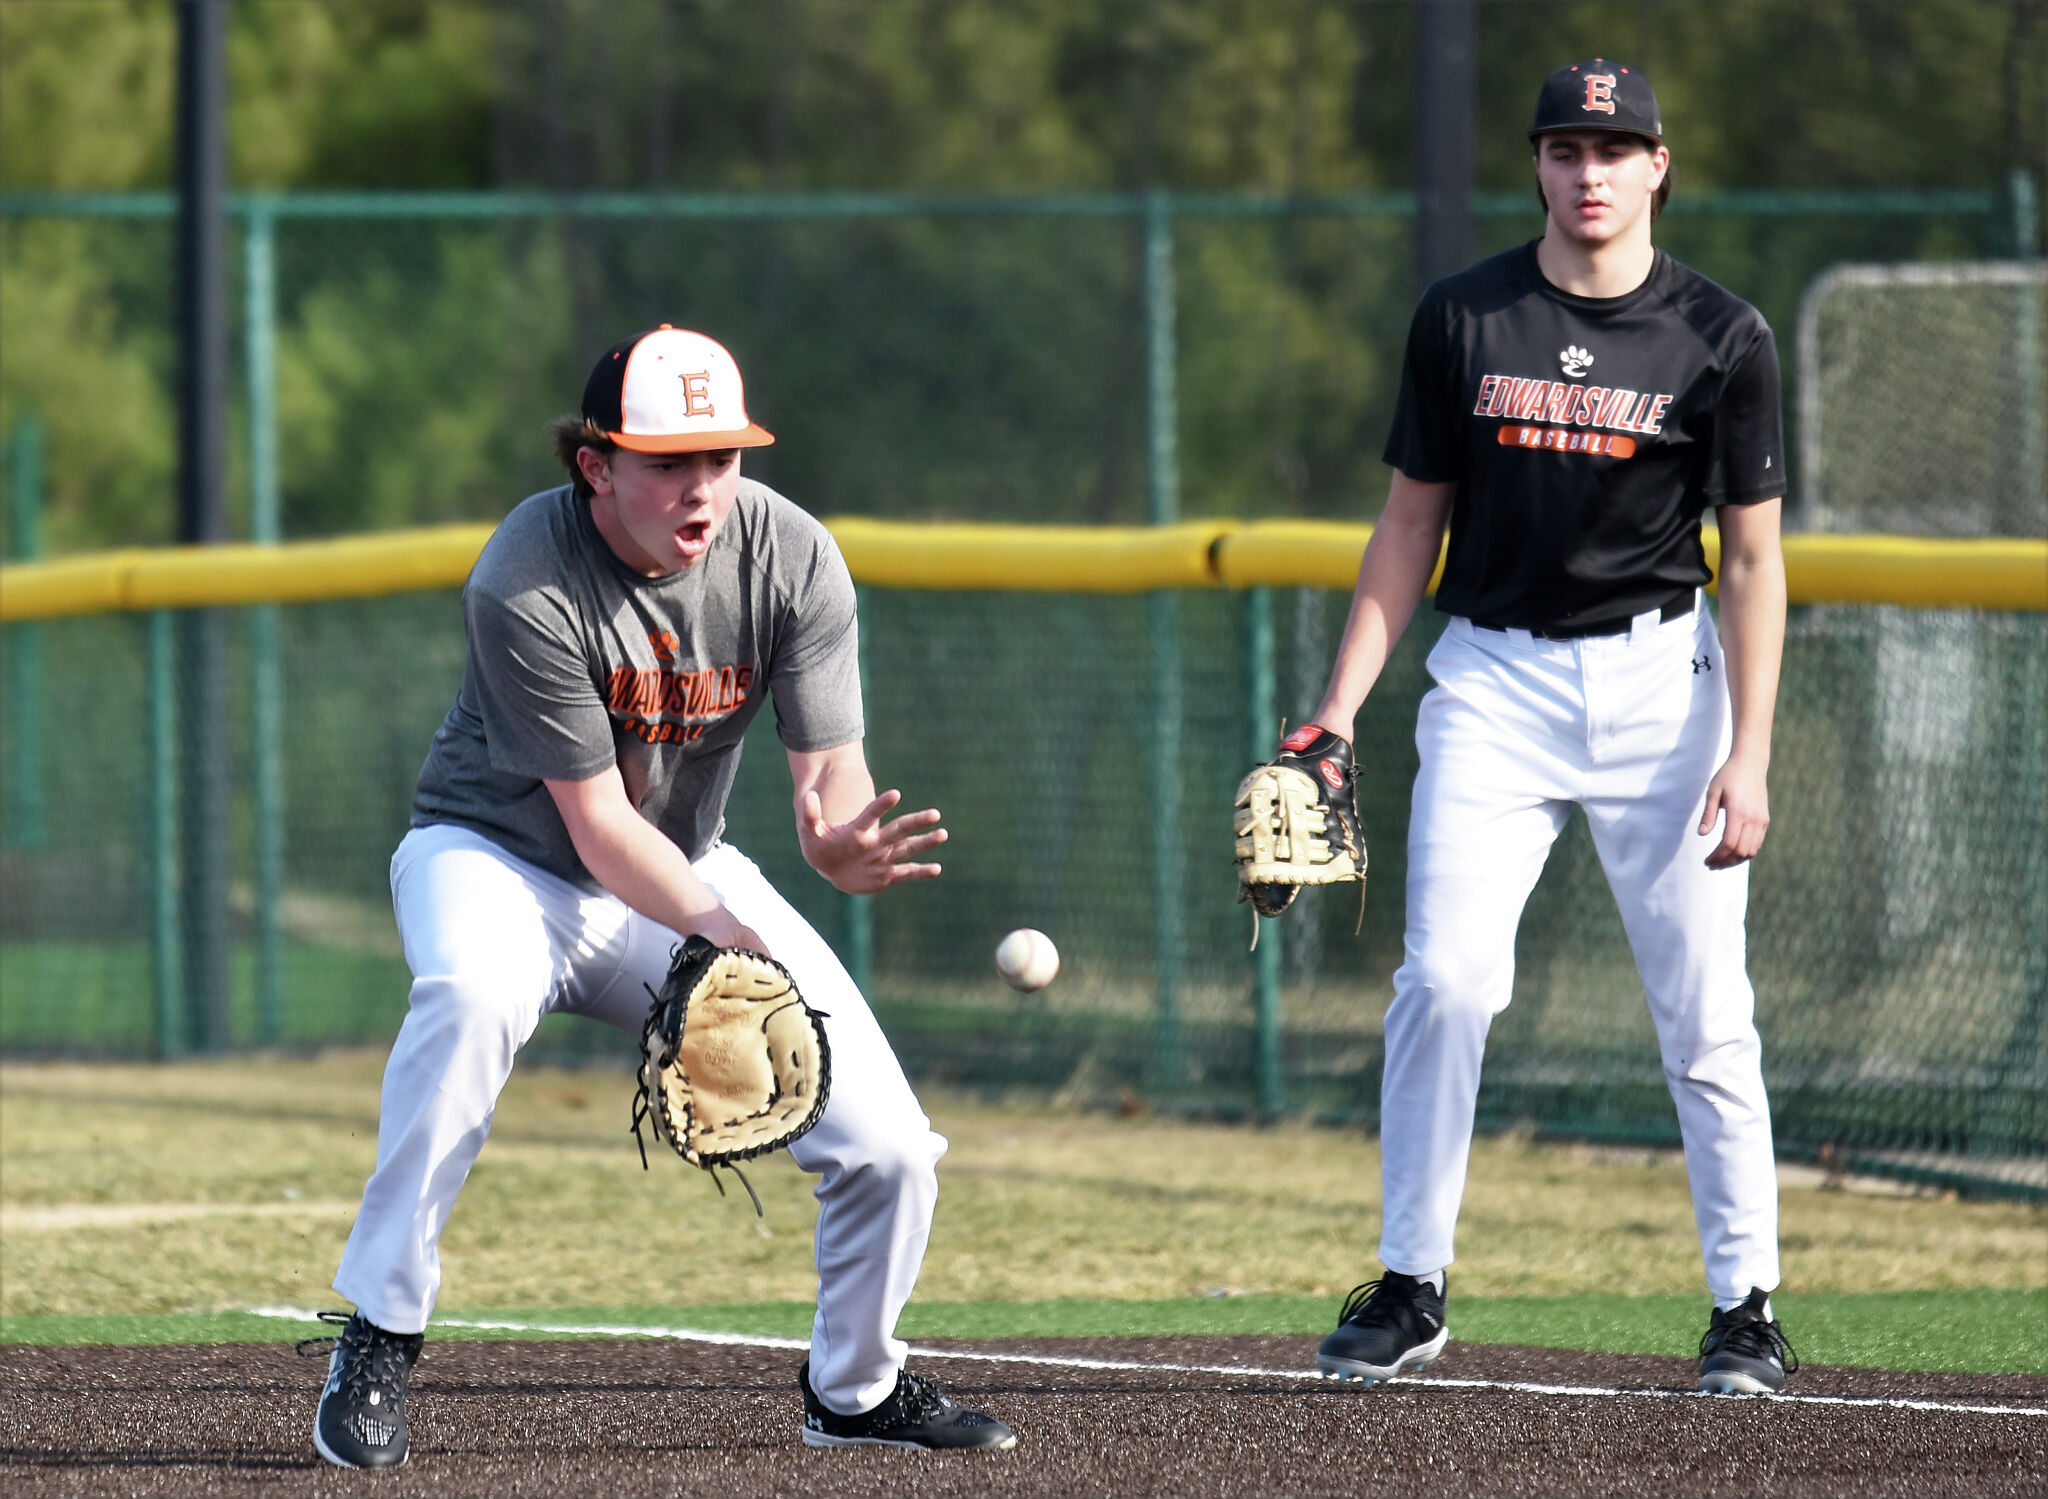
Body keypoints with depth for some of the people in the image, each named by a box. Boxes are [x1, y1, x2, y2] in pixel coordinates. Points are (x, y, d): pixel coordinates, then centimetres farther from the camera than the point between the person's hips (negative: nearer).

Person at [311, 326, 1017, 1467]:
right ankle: (379, 1343, -28)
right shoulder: (527, 586, -28)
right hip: (501, 855, -4)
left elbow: (832, 774, -14)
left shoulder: (794, 560, -15)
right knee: (474, 993, -41)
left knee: (888, 1146, -8)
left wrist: (841, 840, -39)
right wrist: (721, 930, -40)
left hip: (688, 874, 4)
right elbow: (596, 823, -26)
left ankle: (856, 1391, 22)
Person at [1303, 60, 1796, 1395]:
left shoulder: (1722, 337, -2)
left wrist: (1748, 756, -8)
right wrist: (1343, 702, 1)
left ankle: (1747, 1309, 9)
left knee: (1704, 1011, -1)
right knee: (1445, 977, -12)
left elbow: (1754, 560, 0)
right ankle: (1412, 1291, -1)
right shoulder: (1463, 320, 3)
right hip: (1493, 677, 1)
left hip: (1657, 677, -1)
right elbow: (1413, 523, 10)